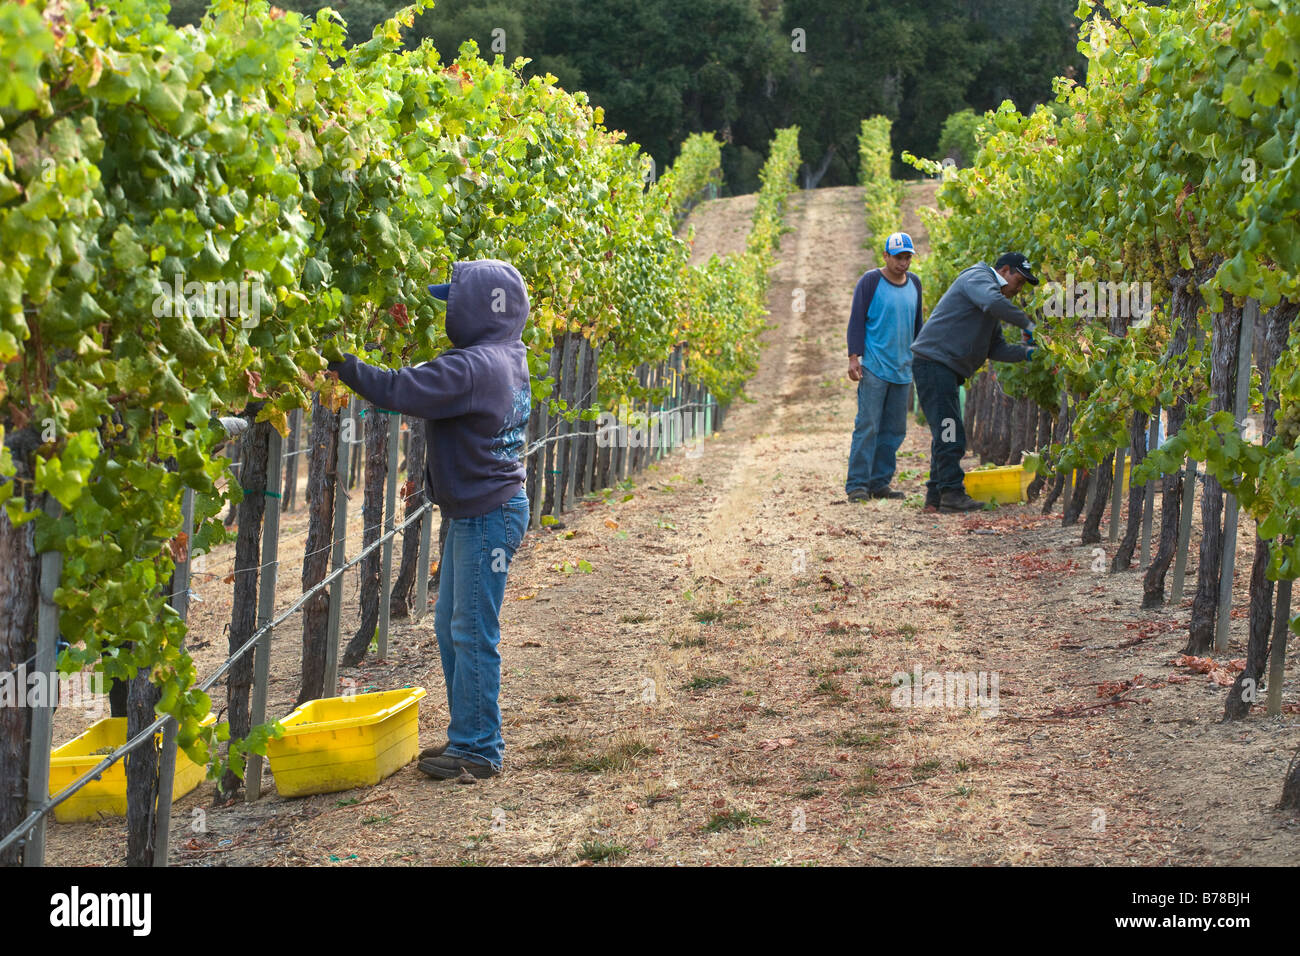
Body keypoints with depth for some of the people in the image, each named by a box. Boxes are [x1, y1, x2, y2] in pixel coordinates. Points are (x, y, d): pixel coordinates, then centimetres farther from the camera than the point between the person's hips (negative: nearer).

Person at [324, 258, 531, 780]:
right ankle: (469, 734, 26)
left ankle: (478, 748, 3)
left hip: (489, 515, -10)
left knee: (473, 633, -4)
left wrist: (342, 364, -18)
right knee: (450, 624, 17)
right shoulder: (508, 359, 9)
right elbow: (431, 385, 13)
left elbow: (400, 391, -27)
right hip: (472, 512, 10)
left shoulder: (471, 368, -22)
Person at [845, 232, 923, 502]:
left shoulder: (914, 284, 13)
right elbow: (856, 320, -6)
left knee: (894, 429, 6)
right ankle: (857, 484, -8)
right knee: (868, 426, -10)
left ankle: (880, 483, 12)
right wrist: (854, 357, -14)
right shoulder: (870, 281, -4)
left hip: (902, 369, 6)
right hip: (874, 367, -6)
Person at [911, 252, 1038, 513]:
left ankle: (936, 496, 16)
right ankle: (951, 492, -13)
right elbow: (993, 302, -28)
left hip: (947, 369, 11)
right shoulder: (977, 278, -6)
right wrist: (1027, 324, -20)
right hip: (933, 361, -11)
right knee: (949, 433, -13)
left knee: (947, 434, 12)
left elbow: (995, 348, 20)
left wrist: (1025, 352, 4)